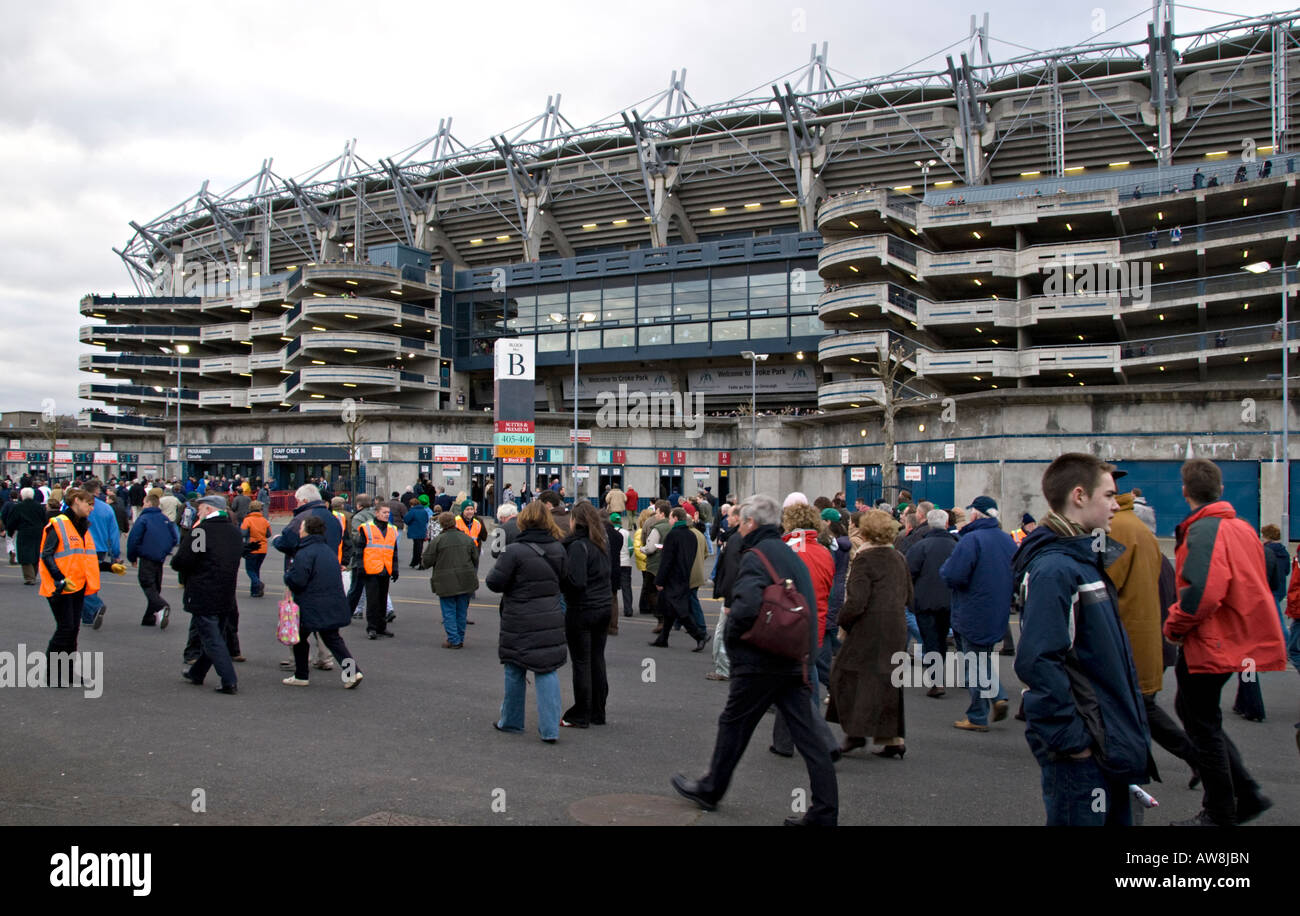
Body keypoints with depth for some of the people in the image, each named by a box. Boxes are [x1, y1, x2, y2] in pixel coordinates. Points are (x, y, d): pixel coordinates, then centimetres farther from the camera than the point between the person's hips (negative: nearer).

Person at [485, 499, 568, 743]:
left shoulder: (515, 551, -16)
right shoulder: (558, 549, 2)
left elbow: (494, 582, -12)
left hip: (520, 622, -4)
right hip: (551, 620, 4)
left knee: (515, 671, 12)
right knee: (547, 671, 5)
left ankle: (510, 721, 26)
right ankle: (550, 728, 1)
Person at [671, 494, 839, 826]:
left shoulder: (756, 556, -14)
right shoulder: (792, 556, 14)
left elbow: (746, 604, -29)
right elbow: (805, 606, 19)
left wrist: (731, 634, -12)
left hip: (760, 662, -7)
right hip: (796, 662, 8)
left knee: (733, 725, 11)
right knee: (807, 735, 6)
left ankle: (710, 789, 28)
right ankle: (824, 811, 6)